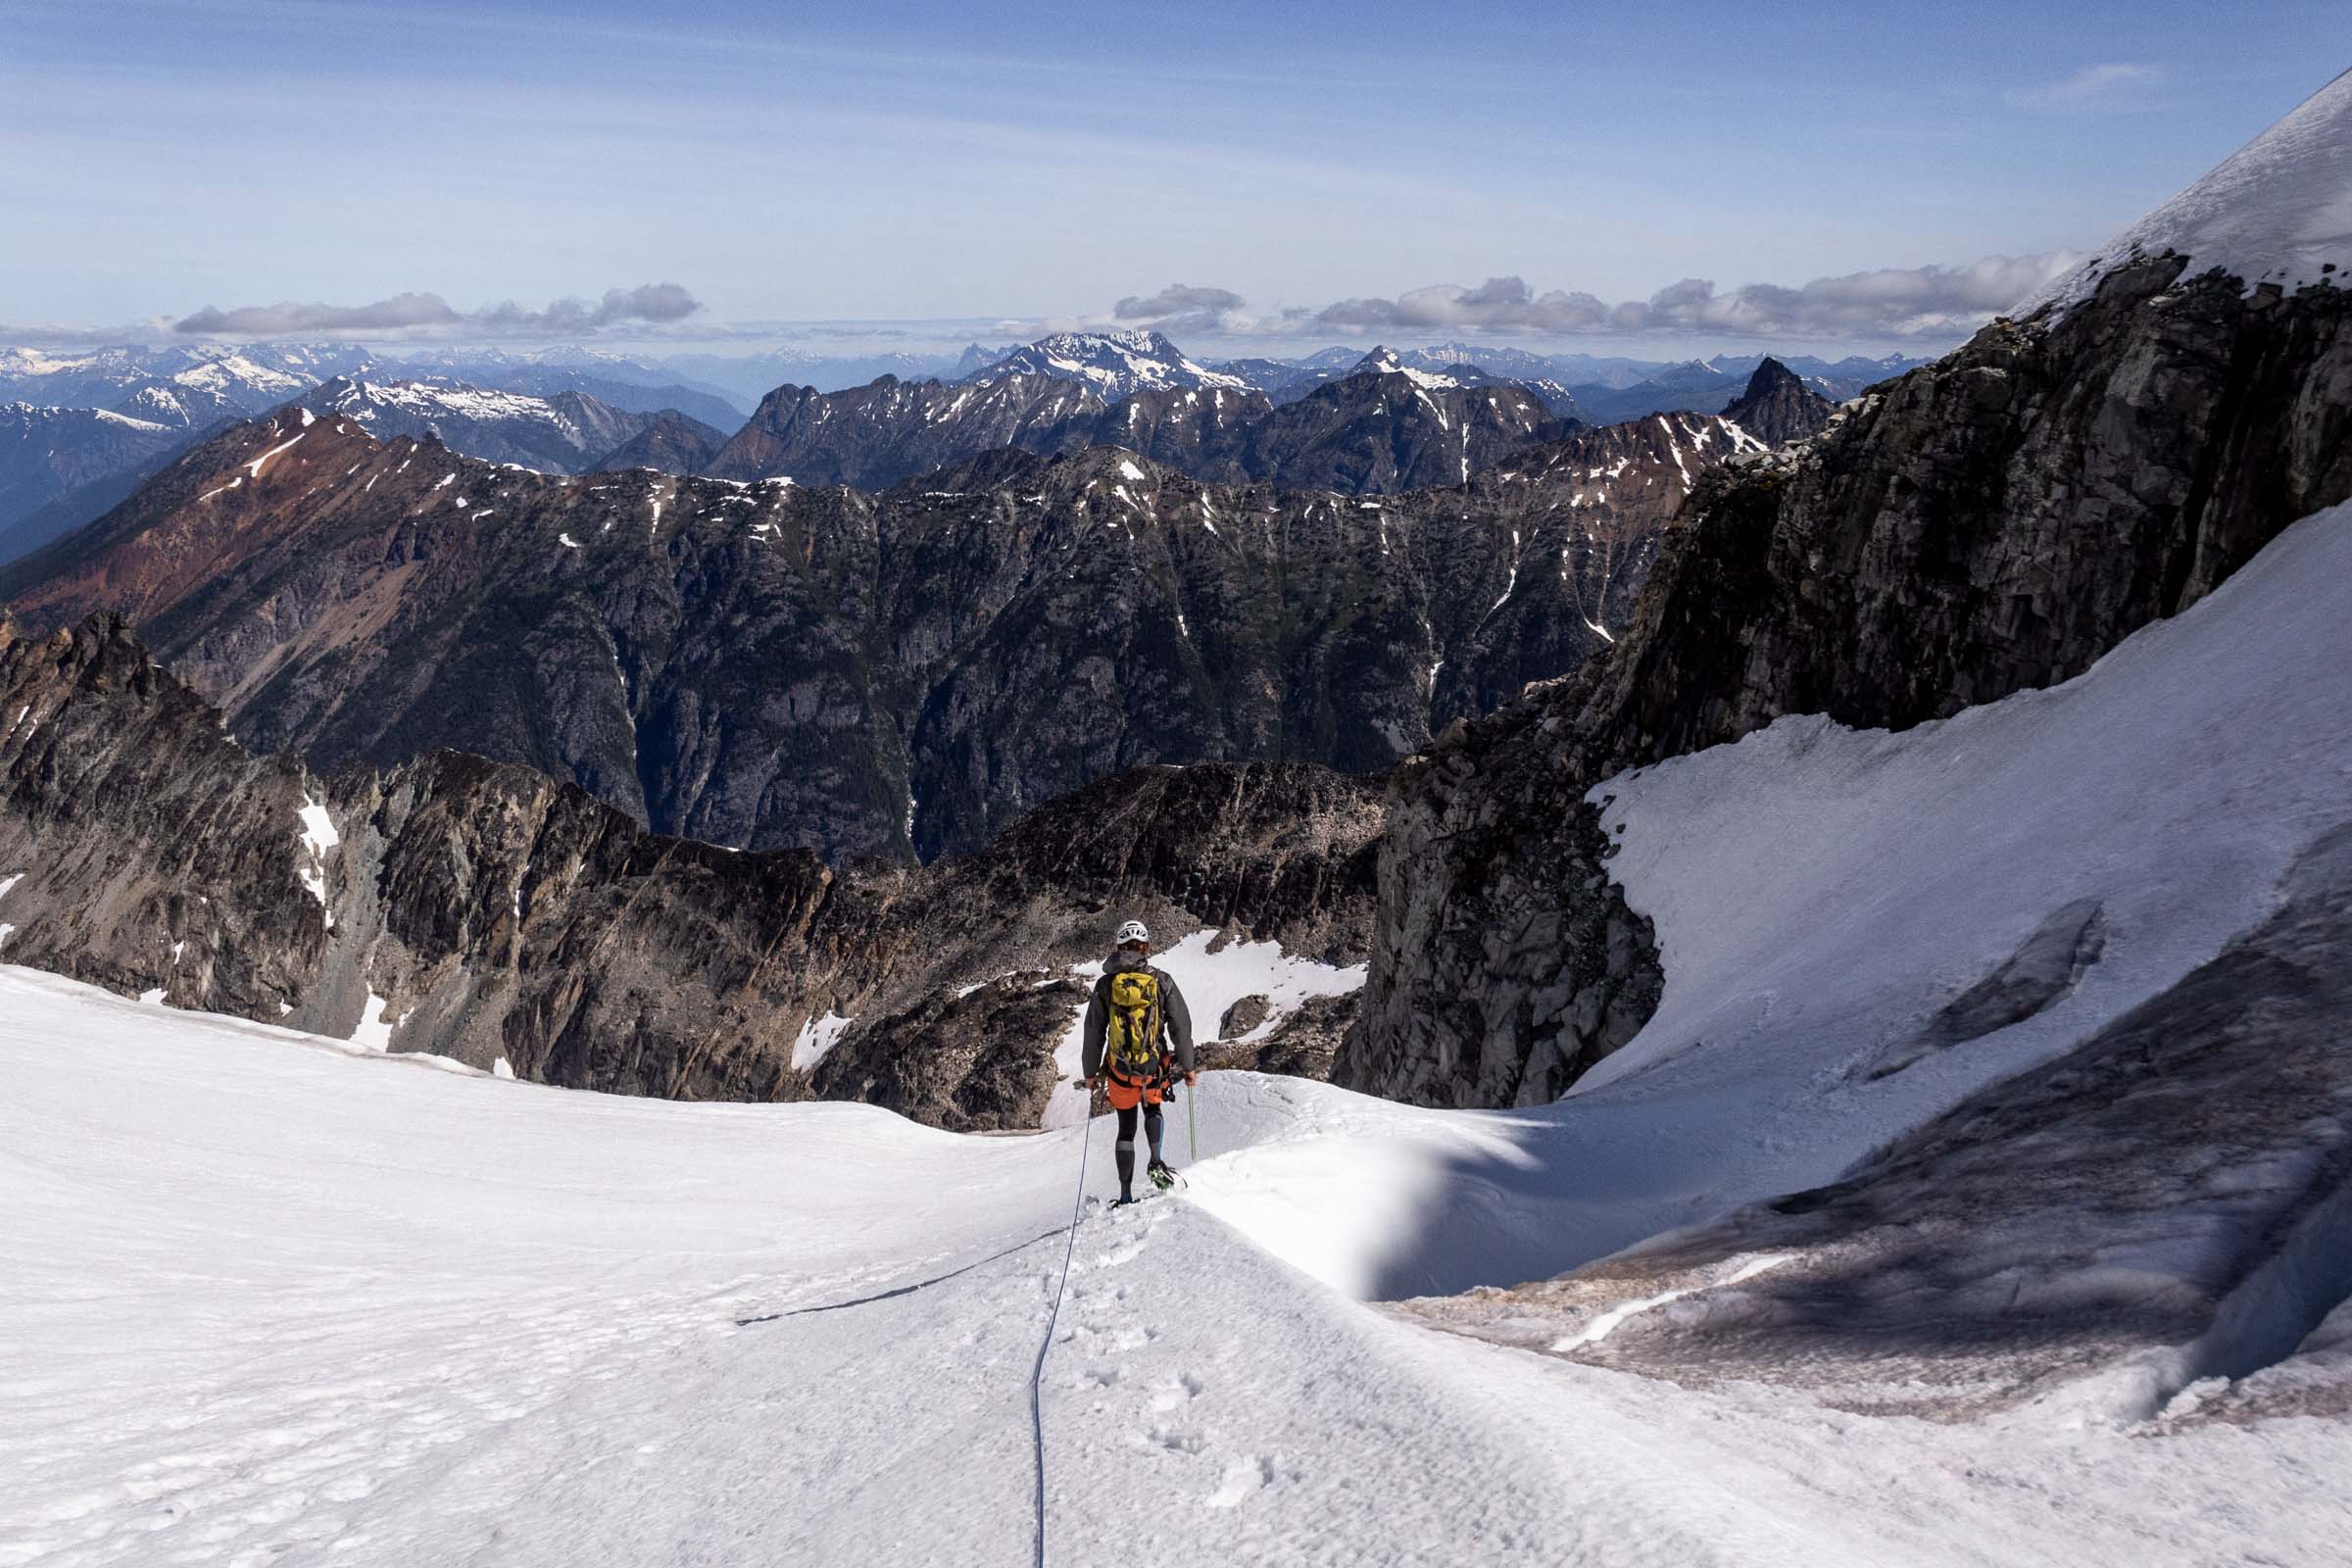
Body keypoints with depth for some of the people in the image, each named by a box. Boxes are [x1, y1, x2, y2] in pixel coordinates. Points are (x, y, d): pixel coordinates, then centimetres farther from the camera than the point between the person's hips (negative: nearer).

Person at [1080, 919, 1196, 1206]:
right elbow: (1181, 1026, -2)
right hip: (1156, 1070, -1)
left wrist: (1091, 1072, 14)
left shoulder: (1106, 984, -2)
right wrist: (1188, 1067, 7)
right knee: (1152, 1110, 28)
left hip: (1120, 1072, 1)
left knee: (1126, 1129, 16)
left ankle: (1126, 1196, 14)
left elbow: (1093, 1032, 3)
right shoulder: (1162, 981, -5)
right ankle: (1156, 1162, 5)